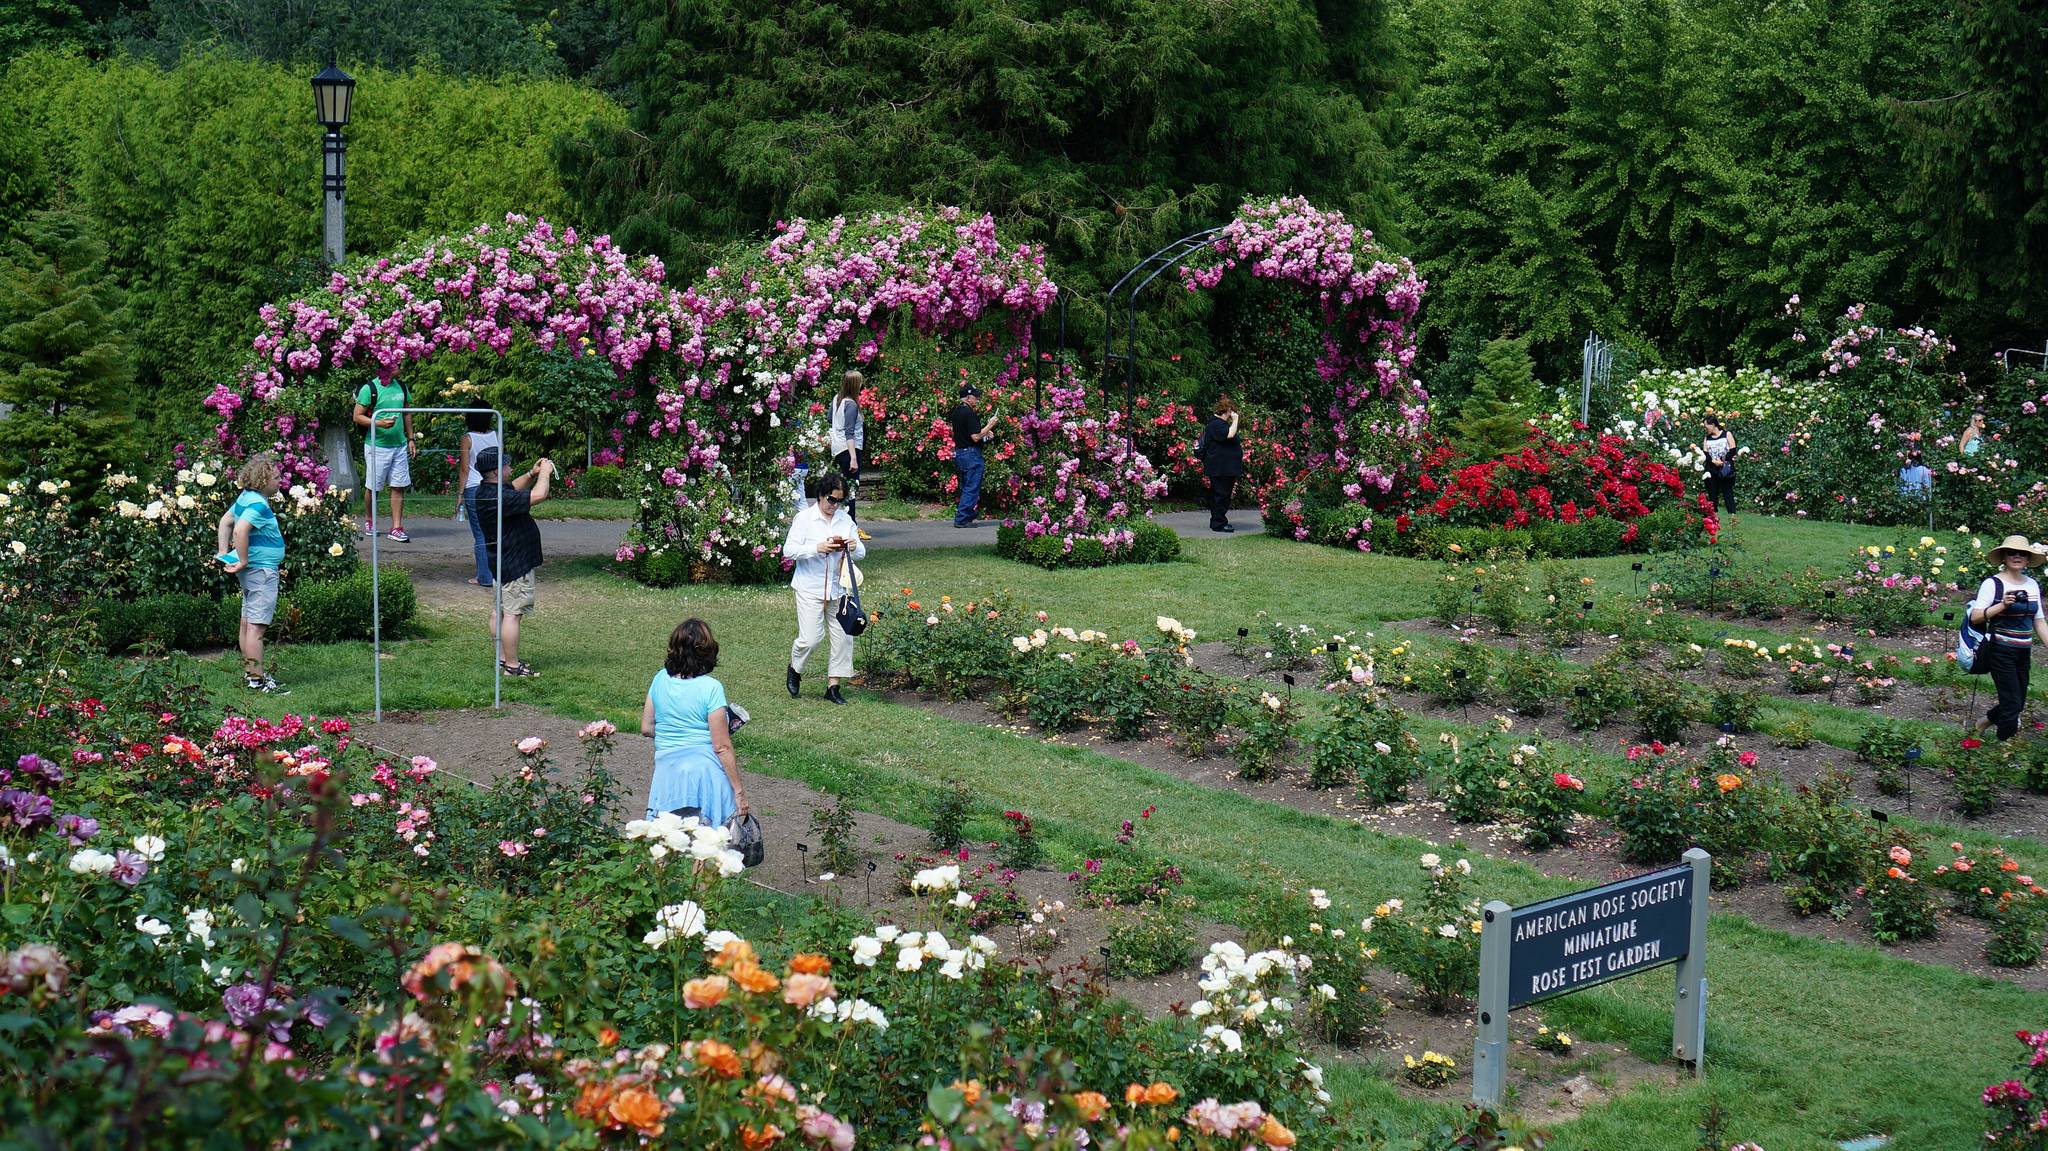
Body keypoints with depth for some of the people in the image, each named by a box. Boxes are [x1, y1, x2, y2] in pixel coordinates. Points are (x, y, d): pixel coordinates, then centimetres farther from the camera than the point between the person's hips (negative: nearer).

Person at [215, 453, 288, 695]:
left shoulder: (246, 497, 11)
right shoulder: (258, 504, -19)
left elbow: (225, 522, 22)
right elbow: (240, 530, -32)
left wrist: (224, 553, 18)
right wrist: (244, 561, -22)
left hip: (252, 569, 10)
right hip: (262, 570, -10)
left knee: (248, 624, 16)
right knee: (256, 627, -8)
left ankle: (250, 673, 25)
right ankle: (257, 679, -6)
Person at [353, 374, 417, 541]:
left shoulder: (401, 386, 8)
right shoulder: (370, 388, -9)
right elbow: (358, 416, -9)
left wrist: (411, 438, 12)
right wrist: (379, 423, -22)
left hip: (399, 446, 5)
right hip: (377, 446, -4)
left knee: (399, 487, 0)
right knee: (372, 487, 7)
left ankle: (397, 528, 3)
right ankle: (369, 521, 28)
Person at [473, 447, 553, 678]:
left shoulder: (487, 489, 4)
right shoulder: (497, 498, -27)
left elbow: (515, 487, 24)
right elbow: (538, 495, -27)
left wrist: (532, 474, 8)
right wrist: (544, 473, -10)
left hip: (502, 561, 11)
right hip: (515, 563, -11)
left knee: (500, 609, 16)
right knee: (513, 613, -5)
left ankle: (503, 658, 26)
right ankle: (512, 665, -2)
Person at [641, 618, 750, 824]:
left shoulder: (661, 679, 5)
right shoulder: (711, 688, -9)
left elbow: (646, 728, 14)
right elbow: (722, 747, -9)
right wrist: (739, 791, -3)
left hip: (667, 771, 5)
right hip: (705, 772, -5)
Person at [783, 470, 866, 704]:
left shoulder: (845, 519, 9)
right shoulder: (804, 518, -5)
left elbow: (861, 554, 12)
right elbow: (789, 550, -10)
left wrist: (855, 547, -13)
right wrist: (817, 548, -23)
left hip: (838, 588, 5)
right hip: (810, 589, -5)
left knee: (844, 637, 2)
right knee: (810, 638, -10)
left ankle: (833, 686, 13)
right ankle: (795, 669, 21)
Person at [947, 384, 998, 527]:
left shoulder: (956, 411, 11)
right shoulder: (968, 412, -18)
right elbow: (976, 437, -21)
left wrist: (984, 432, 16)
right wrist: (989, 426, -11)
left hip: (959, 452, 10)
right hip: (971, 453, -10)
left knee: (966, 488, 17)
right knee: (972, 489, -5)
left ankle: (967, 517, 22)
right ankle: (961, 519, -7)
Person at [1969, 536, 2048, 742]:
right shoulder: (1993, 583, -9)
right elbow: (1975, 617, -13)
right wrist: (2002, 605, -24)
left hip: (2023, 653, 6)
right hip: (2001, 651, -6)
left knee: (2018, 704, 12)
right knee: (2012, 703, -6)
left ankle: (1984, 722, 37)